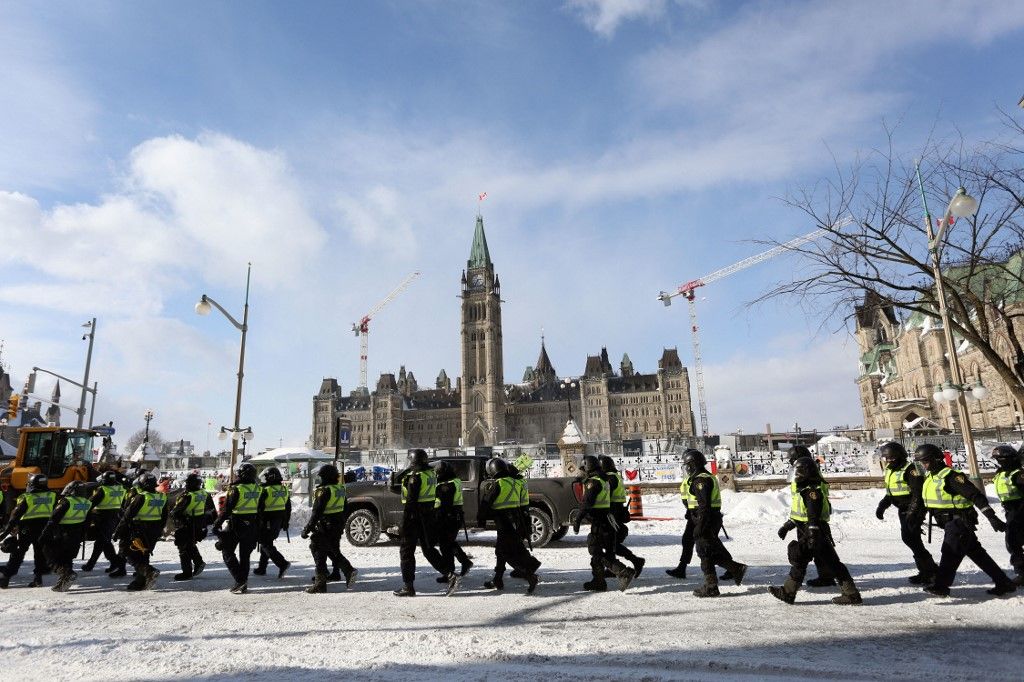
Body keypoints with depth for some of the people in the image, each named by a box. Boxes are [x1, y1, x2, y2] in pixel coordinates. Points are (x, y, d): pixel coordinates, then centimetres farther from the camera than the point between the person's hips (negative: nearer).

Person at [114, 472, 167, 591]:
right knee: (144, 555, 17)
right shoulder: (162, 498, 5)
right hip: (154, 534, 7)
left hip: (139, 531, -7)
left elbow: (127, 516, -13)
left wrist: (118, 532, -5)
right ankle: (140, 582, 18)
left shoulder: (141, 497, -15)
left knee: (127, 551, 3)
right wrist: (159, 531, 23)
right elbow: (164, 518, 12)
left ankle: (148, 570, -16)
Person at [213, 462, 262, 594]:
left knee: (228, 553, 8)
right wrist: (258, 529, 18)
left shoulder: (236, 489, -16)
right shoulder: (258, 489, 1)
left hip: (235, 525, -5)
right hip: (252, 526, 5)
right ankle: (243, 584, 18)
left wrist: (217, 524, -4)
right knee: (245, 555, 15)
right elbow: (261, 510, 8)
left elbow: (226, 510, -15)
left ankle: (240, 580, -3)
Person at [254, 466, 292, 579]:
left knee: (266, 545, -2)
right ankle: (262, 568, 26)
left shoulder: (266, 490, -15)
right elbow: (288, 508, 13)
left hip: (267, 522, -7)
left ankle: (282, 563, -17)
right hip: (279, 523, 7)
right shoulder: (285, 490, 6)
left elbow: (259, 507, -13)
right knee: (267, 543, 19)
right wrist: (286, 522, 21)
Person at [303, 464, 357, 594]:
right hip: (338, 527, 8)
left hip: (325, 528, -8)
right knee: (334, 552, 19)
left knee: (319, 554, 3)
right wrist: (342, 524, 25)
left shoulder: (324, 491, -17)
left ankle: (320, 583, 6)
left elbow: (316, 513, -19)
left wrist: (307, 529, -14)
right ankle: (349, 570, 2)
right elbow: (345, 509, 15)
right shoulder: (340, 489, 8)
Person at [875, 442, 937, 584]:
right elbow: (890, 493, 20)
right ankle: (926, 570, 21)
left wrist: (912, 512, -25)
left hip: (914, 510, -9)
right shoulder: (890, 471, 12)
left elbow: (918, 493, -21)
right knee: (908, 538, 10)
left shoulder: (910, 469, -16)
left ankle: (930, 572, 1)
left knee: (912, 539, -10)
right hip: (903, 510, 9)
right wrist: (882, 506, 9)